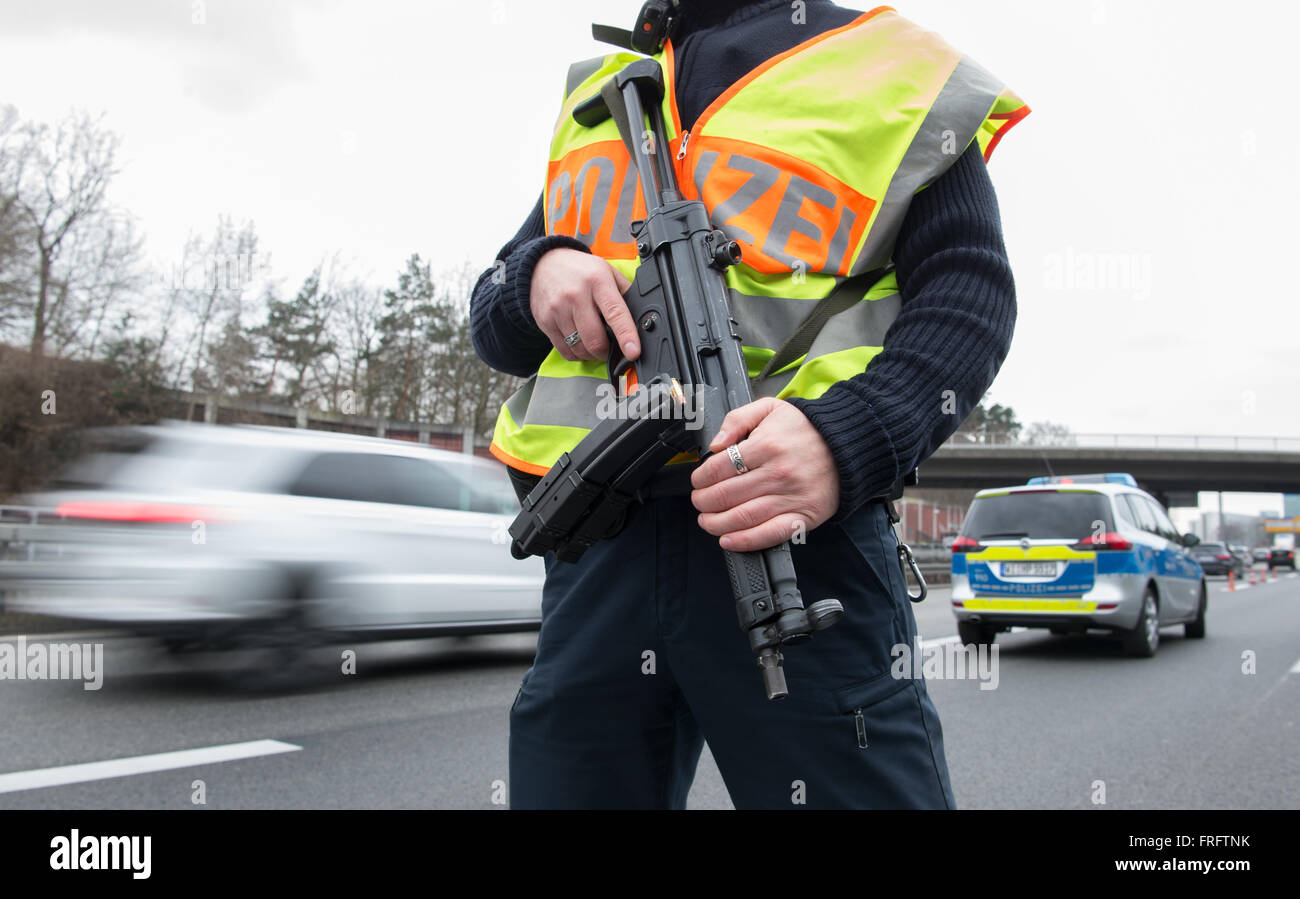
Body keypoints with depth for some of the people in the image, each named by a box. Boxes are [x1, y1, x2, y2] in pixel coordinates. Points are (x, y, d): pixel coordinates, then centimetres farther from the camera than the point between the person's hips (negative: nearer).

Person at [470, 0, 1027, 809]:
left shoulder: (890, 67, 10)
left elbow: (969, 294, -2)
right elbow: (492, 323, 23)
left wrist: (845, 441, -21)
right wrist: (539, 271, -2)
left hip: (800, 529, -4)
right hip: (596, 551, 5)